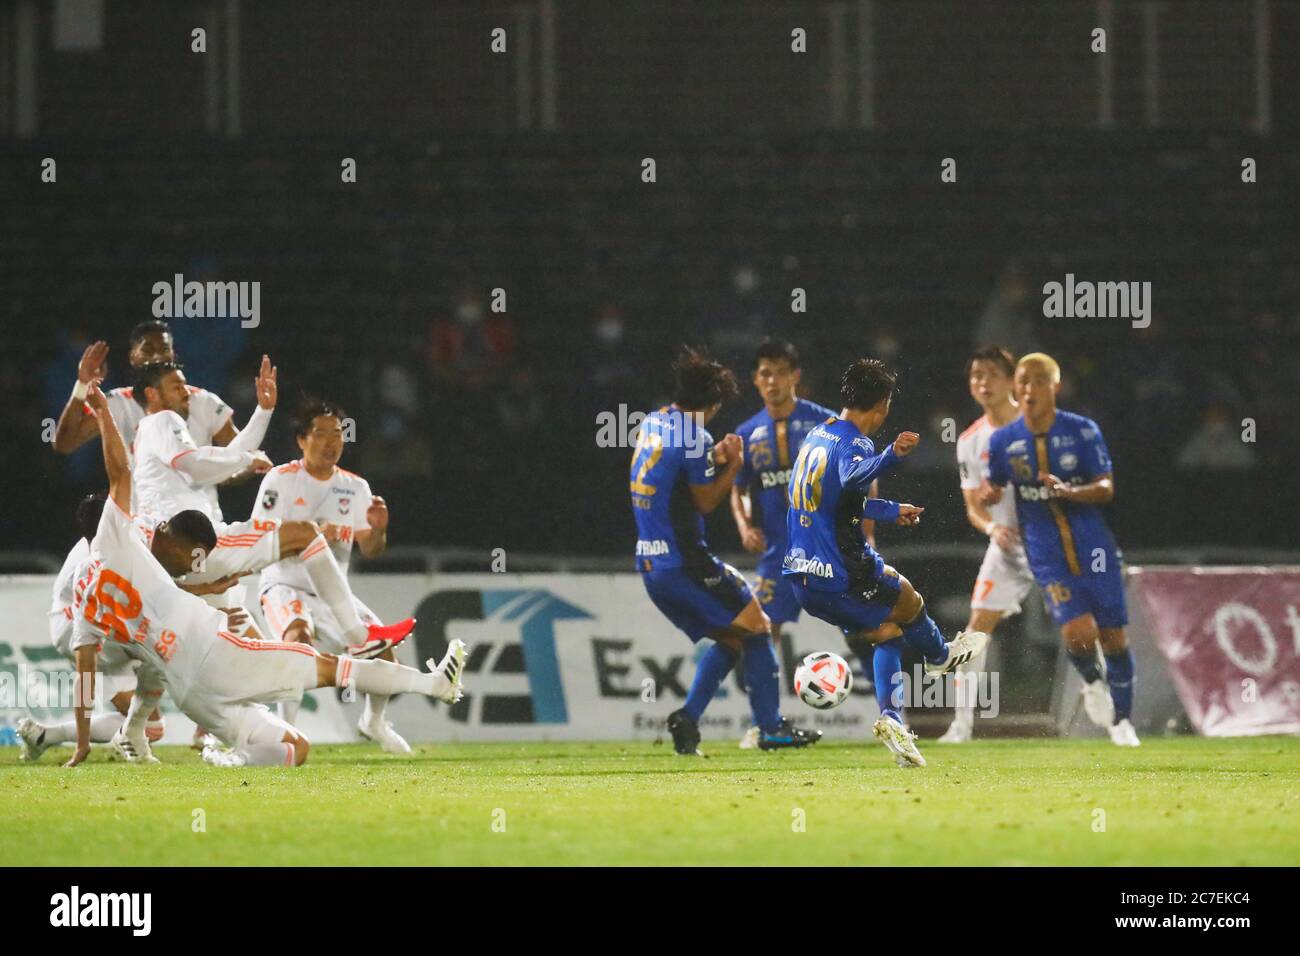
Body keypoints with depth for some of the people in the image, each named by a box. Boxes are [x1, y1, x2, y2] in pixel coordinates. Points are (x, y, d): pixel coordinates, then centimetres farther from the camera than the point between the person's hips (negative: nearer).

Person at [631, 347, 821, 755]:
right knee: (756, 627, 3)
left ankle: (687, 717, 2)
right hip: (686, 562, -8)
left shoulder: (652, 423, 11)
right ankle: (771, 727, 0)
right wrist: (733, 464, 3)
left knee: (729, 640, 16)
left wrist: (714, 460, 11)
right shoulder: (694, 437, -15)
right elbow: (705, 502, -8)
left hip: (650, 564, 8)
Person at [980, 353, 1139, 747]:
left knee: (1113, 636, 5)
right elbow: (994, 488, 13)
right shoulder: (1003, 441, 0)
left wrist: (1068, 491, -27)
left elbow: (1106, 488, -8)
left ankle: (1121, 719, 25)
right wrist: (988, 496, -12)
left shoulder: (1083, 431, -5)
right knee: (1079, 632, -20)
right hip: (1048, 556, 0)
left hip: (1094, 549, 0)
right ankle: (1092, 683, 13)